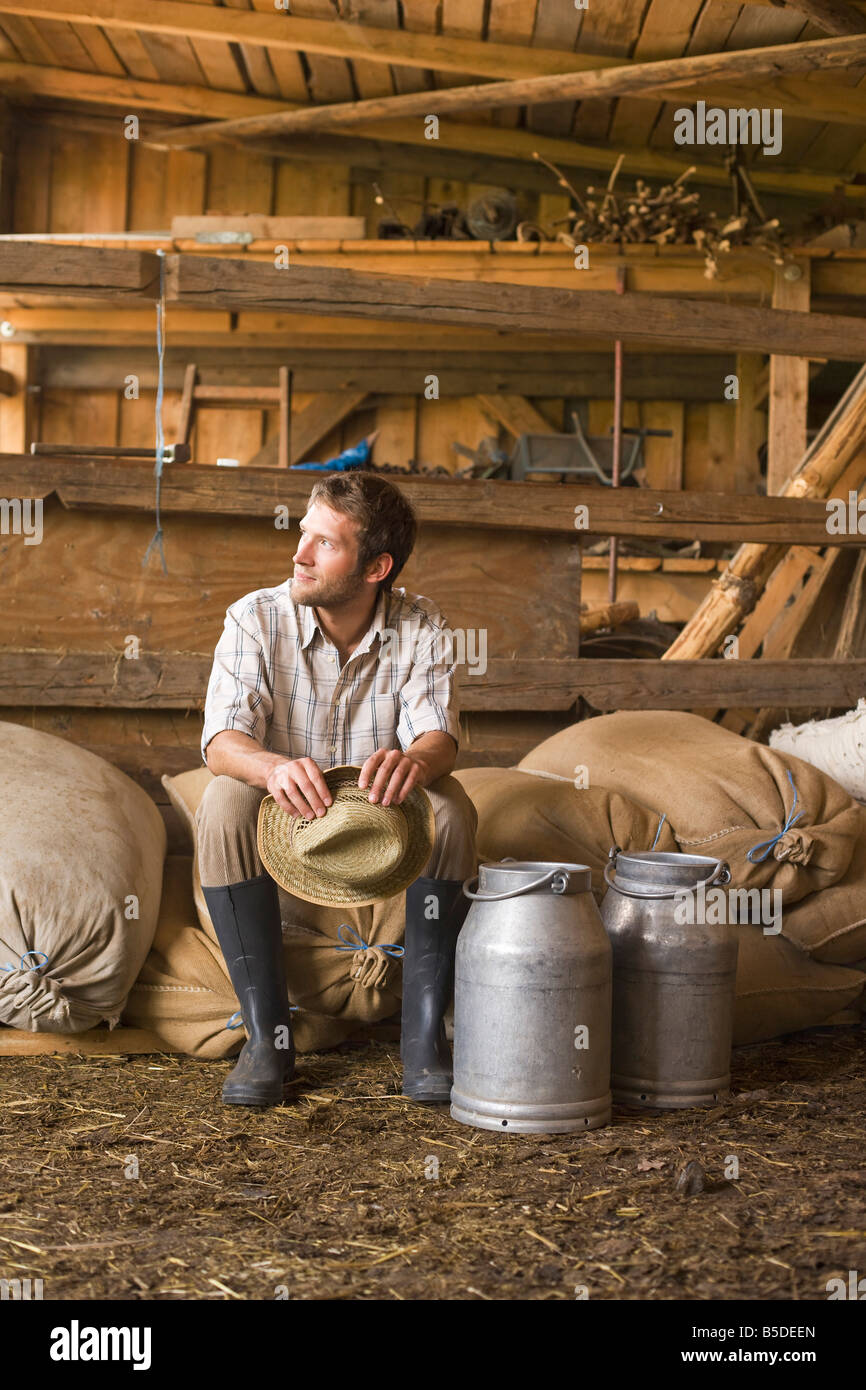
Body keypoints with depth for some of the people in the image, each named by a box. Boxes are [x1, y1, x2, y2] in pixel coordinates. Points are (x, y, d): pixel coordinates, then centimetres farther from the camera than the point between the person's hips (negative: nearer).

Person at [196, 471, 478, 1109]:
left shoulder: (421, 628, -11)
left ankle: (425, 1033, -21)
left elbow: (439, 734, -25)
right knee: (224, 807, -31)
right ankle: (268, 1032, -23)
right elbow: (222, 739, -24)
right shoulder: (256, 618, -13)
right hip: (287, 817, 0)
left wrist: (415, 759, -51)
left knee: (452, 808, -30)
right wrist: (273, 766, -49)